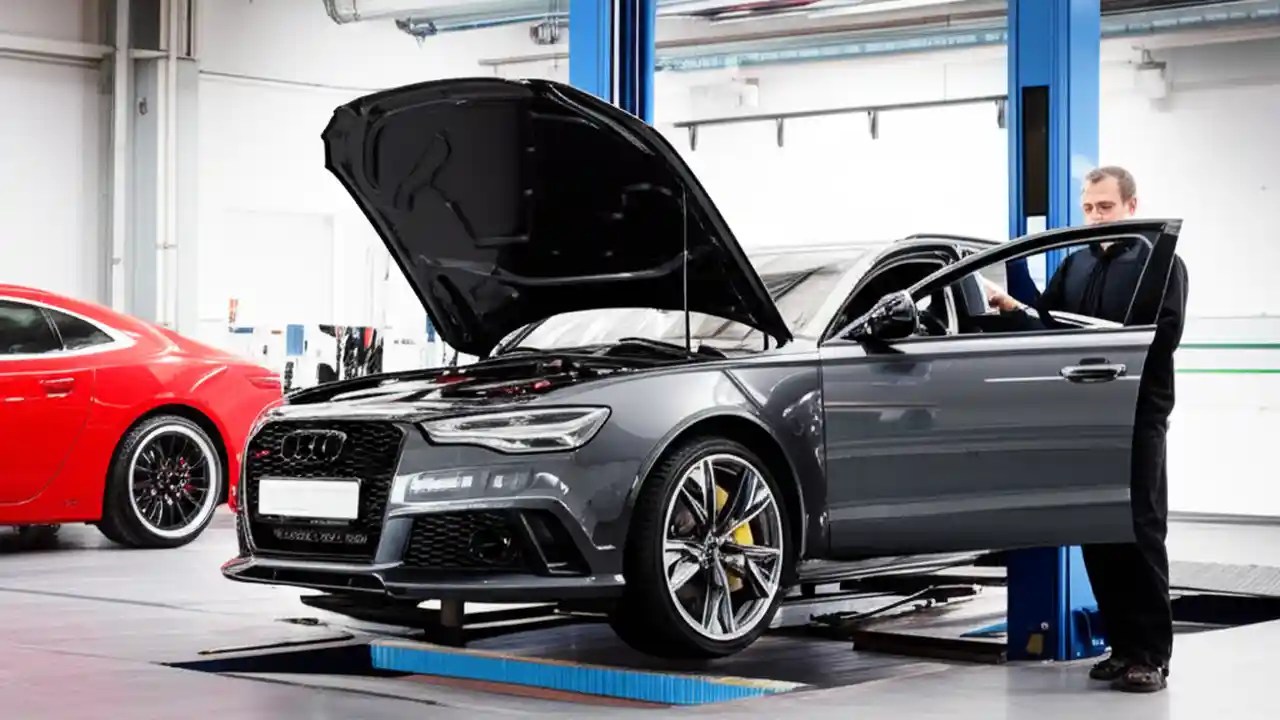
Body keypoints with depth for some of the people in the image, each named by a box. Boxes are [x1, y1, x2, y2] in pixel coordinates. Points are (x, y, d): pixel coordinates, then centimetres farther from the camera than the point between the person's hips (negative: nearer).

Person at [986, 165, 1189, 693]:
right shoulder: (1076, 264, 21)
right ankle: (1122, 646, 12)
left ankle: (1150, 654, -3)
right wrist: (1005, 305, -4)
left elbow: (1163, 334, -11)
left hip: (1137, 417, -6)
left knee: (1141, 535, -5)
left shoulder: (1159, 263, 3)